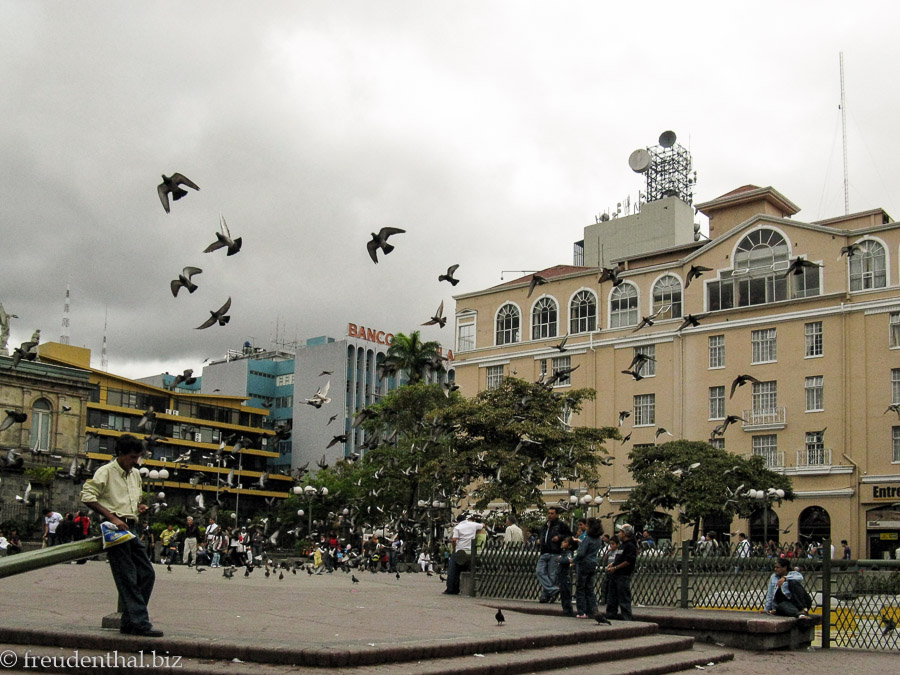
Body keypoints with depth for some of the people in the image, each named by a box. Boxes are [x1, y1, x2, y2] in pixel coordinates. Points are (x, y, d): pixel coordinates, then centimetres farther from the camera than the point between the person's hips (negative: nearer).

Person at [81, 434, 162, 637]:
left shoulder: (135, 474, 17)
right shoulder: (106, 472, -6)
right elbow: (87, 496, -15)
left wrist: (139, 507, 7)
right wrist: (112, 518, -20)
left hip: (131, 528, 8)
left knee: (147, 574, 5)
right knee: (128, 578, -9)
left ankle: (129, 622, 11)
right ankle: (139, 623, -8)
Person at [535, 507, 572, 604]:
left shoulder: (561, 525, 1)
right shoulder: (545, 526, 22)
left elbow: (570, 536, -2)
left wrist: (560, 537, -14)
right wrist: (539, 539, 18)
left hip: (554, 554, -7)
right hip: (543, 554, 7)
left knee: (552, 575, -5)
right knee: (539, 572, -8)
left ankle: (546, 595, -3)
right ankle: (553, 590, -10)